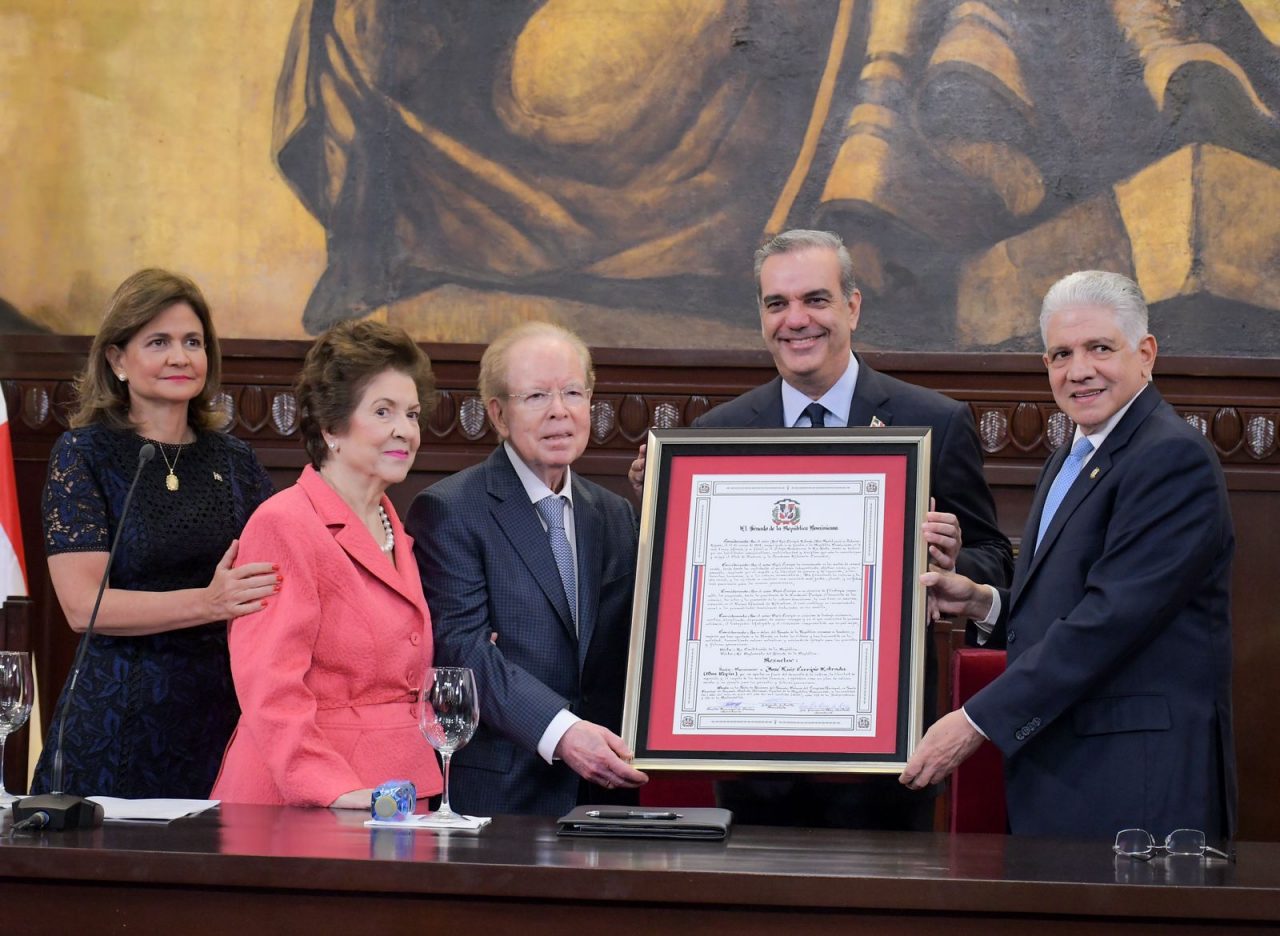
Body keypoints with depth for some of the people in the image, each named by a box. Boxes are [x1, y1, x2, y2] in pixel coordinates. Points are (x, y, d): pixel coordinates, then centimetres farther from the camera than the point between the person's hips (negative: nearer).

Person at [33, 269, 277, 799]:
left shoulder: (233, 461, 12)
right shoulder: (83, 455, -1)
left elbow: (274, 583, 14)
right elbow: (84, 605, -11)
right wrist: (209, 603, -22)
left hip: (220, 717, 3)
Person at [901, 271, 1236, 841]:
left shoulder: (1174, 459, -12)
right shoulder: (1069, 462, 19)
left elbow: (1112, 618, -20)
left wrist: (978, 722, -19)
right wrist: (983, 604, 2)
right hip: (1057, 771, 9)